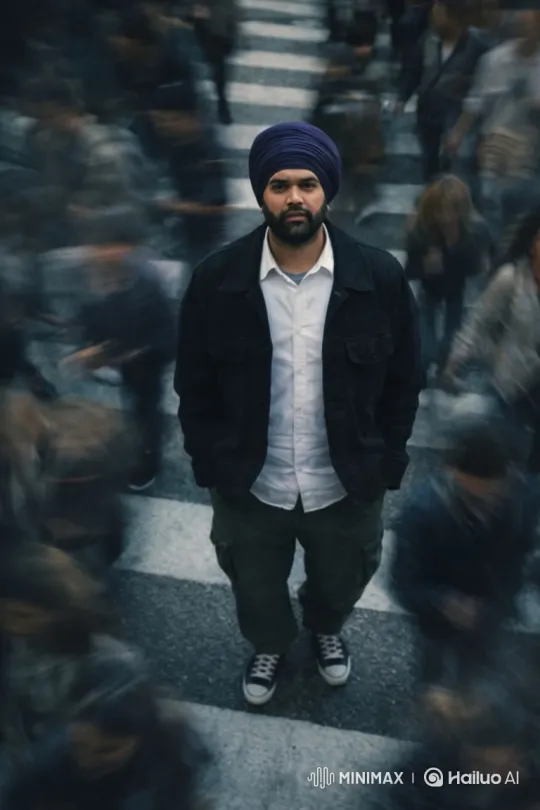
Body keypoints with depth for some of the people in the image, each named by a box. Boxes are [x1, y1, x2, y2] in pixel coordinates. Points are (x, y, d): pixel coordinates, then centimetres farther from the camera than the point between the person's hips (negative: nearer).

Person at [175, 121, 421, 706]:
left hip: (347, 485, 1)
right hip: (249, 486, 0)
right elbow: (194, 386, -5)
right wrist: (209, 467, -3)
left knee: (340, 581, 28)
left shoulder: (380, 276, -16)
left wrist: (385, 466, -2)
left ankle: (326, 629, 65)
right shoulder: (215, 280, -15)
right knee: (256, 588, 26)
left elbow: (402, 380, -5)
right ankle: (269, 645, 61)